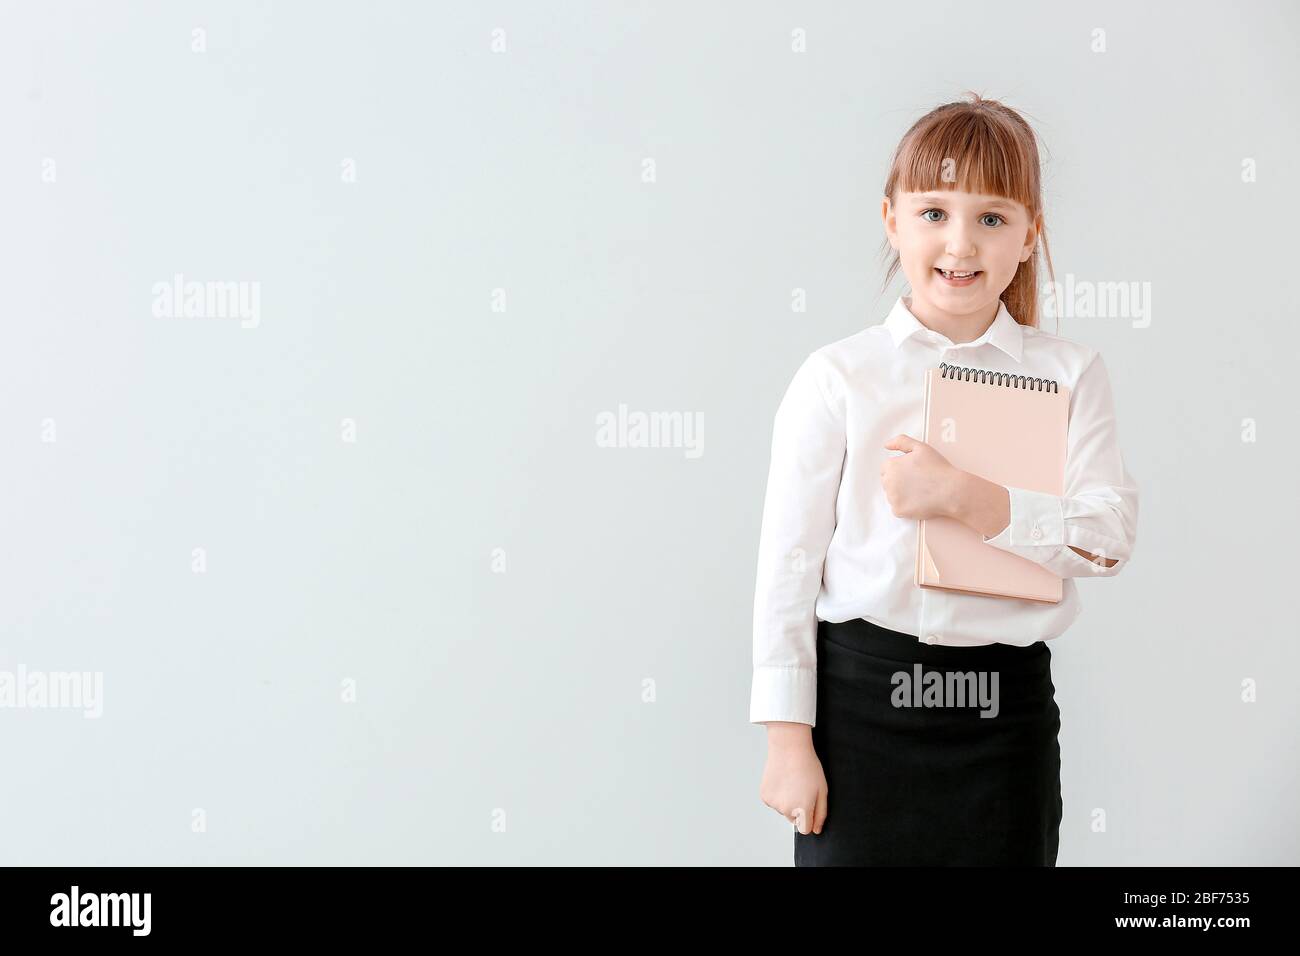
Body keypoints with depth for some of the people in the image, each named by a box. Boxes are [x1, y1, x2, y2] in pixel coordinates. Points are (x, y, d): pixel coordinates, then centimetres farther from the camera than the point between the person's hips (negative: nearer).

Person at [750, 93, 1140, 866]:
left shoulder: (1069, 375, 3)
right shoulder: (838, 377, -2)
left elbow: (1110, 537, -8)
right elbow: (787, 561, -2)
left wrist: (966, 496, -20)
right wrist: (788, 739, -5)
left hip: (1008, 714, 1)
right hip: (860, 695, -1)